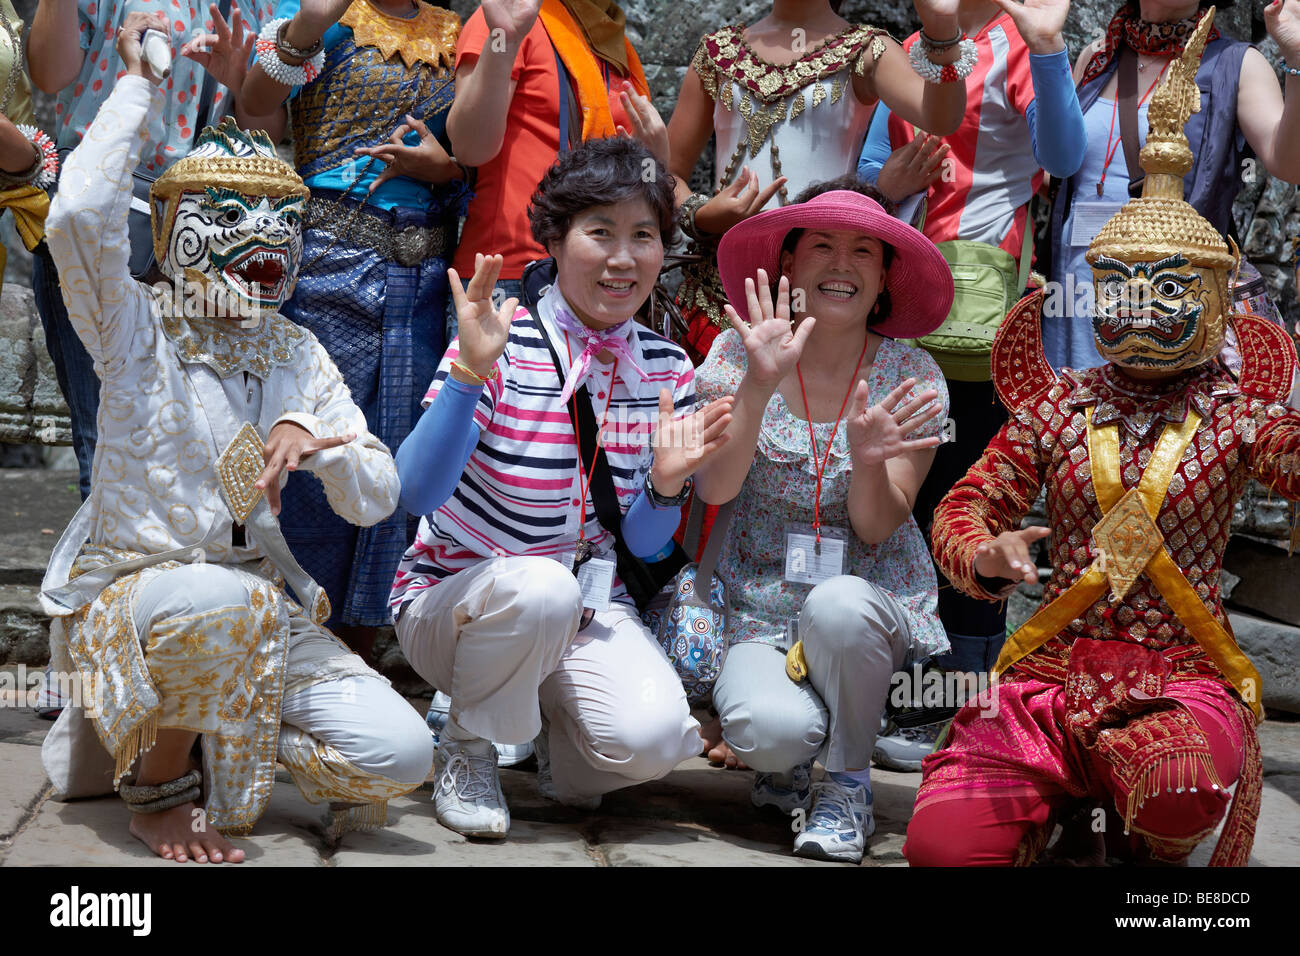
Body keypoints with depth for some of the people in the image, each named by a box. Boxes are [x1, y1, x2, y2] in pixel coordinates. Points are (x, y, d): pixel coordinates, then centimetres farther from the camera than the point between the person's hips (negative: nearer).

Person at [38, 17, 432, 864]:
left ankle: (188, 724, 12)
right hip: (122, 591, -5)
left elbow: (376, 500, 3)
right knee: (230, 600, -41)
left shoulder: (296, 354, 8)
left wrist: (313, 439, -18)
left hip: (256, 592, 5)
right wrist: (140, 85, -17)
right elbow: (79, 216, -29)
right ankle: (157, 786, -12)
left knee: (399, 755, -15)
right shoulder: (137, 328, -6)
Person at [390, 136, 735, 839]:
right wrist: (469, 374, -38)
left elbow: (640, 545, 3)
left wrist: (665, 483, -18)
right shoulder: (504, 346, -14)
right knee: (540, 585, -38)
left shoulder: (666, 369, -1)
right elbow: (417, 495, -27)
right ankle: (467, 749, -9)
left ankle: (558, 751, 11)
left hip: (587, 611, 3)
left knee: (653, 735, -27)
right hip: (455, 596, -3)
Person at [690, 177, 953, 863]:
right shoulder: (739, 353, -4)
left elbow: (877, 529, -9)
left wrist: (868, 461, -31)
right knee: (771, 729, -31)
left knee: (837, 602, -36)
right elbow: (713, 488, -15)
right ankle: (787, 764, 10)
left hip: (874, 600, 1)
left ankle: (848, 787, -7)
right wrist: (761, 385, -29)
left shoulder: (910, 375, -5)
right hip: (760, 609, 0)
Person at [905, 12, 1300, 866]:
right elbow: (963, 508, 5)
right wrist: (985, 556, -16)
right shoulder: (1058, 406, 9)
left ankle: (1138, 828, 2)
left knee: (1184, 792, -37)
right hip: (1055, 666, 1)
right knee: (942, 844, -21)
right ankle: (1052, 798, 14)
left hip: (1183, 674, -1)